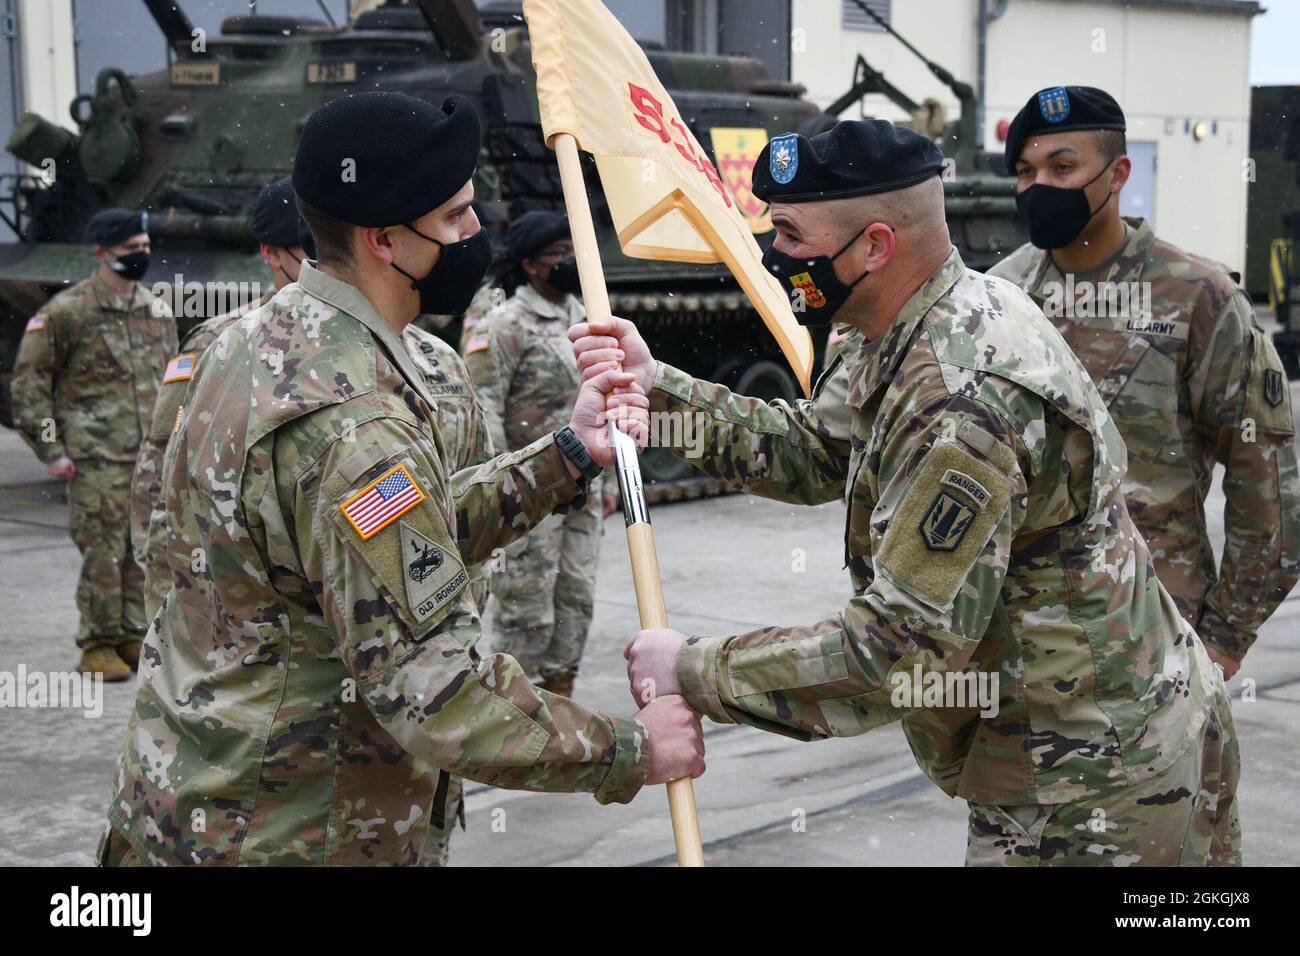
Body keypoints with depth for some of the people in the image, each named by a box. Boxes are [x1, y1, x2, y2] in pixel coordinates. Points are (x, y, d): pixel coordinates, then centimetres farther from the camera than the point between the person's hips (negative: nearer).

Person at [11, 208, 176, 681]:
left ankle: (133, 636, 20)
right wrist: (51, 448, -7)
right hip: (97, 457, -5)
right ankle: (97, 646, 7)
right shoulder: (67, 311, -5)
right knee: (104, 553, -5)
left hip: (155, 457, 6)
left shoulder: (157, 310, 13)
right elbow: (29, 380, -3)